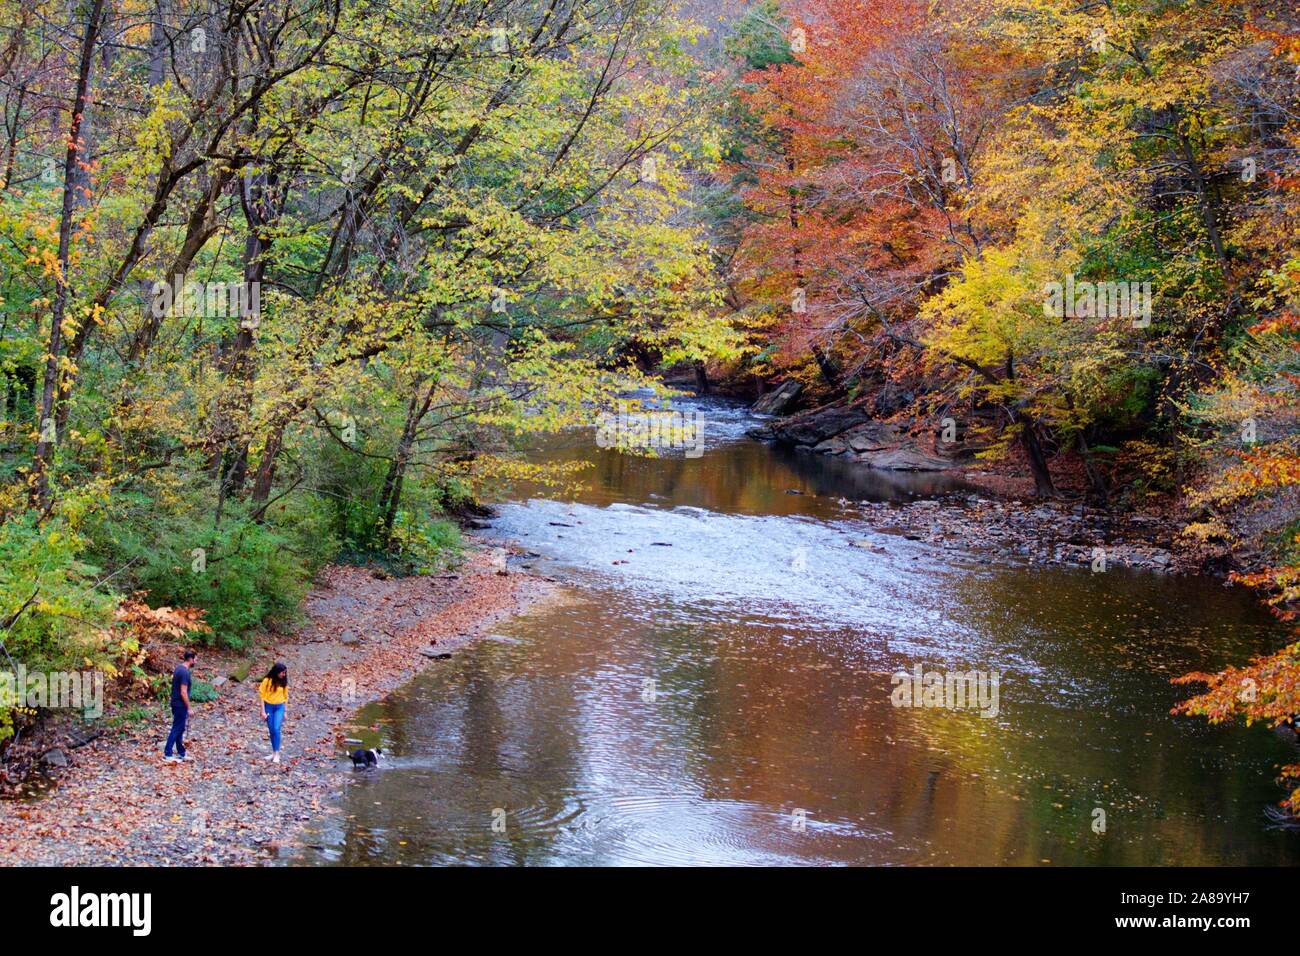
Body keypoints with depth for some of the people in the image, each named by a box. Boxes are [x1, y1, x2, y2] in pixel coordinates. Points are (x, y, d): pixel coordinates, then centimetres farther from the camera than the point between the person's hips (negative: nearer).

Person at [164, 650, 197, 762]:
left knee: (180, 729, 15)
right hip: (181, 705, -9)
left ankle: (181, 753, 23)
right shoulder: (185, 672, -21)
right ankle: (167, 754, 0)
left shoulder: (179, 668, 9)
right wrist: (189, 708, -15)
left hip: (176, 703, 9)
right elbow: (183, 693, -22)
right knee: (177, 729, -2)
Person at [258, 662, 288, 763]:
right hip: (268, 706, -1)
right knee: (271, 730, 5)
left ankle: (277, 754, -12)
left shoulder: (283, 682, 0)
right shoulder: (267, 681, -9)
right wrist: (263, 711, -9)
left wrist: (285, 712, 8)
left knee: (276, 729, -13)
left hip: (279, 707, 1)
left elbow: (285, 696, 8)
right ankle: (274, 752, 16)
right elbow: (262, 695, -6)